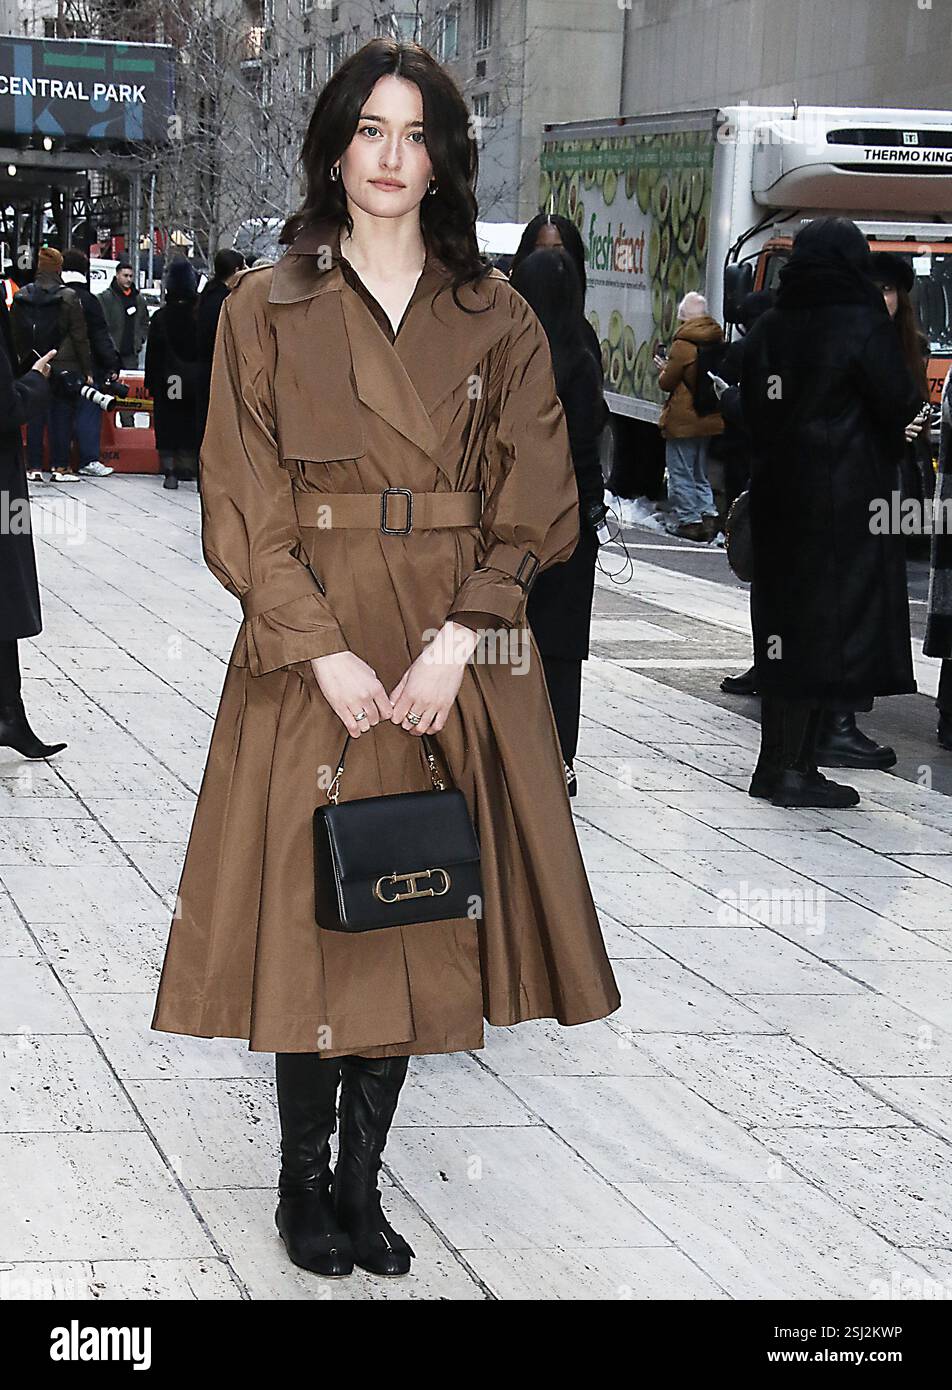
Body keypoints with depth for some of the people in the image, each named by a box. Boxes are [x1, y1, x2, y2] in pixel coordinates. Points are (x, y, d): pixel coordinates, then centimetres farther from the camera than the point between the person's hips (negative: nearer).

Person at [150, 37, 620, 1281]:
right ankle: (304, 1182, 15)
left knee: (416, 913, 4)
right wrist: (328, 654, -14)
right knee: (313, 907, 0)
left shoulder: (496, 318, 7)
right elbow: (243, 508, -3)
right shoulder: (267, 308, 2)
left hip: (458, 655, 2)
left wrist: (456, 643, -10)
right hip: (311, 651, -2)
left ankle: (361, 1179, 16)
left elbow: (533, 504, 3)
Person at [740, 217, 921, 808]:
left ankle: (777, 764, 18)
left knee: (783, 611, 13)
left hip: (777, 492, 7)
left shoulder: (769, 327, 6)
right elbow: (900, 406, -9)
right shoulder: (865, 327, -12)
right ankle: (794, 768, -2)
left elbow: (751, 407, 10)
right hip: (846, 496, -6)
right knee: (830, 615, -2)